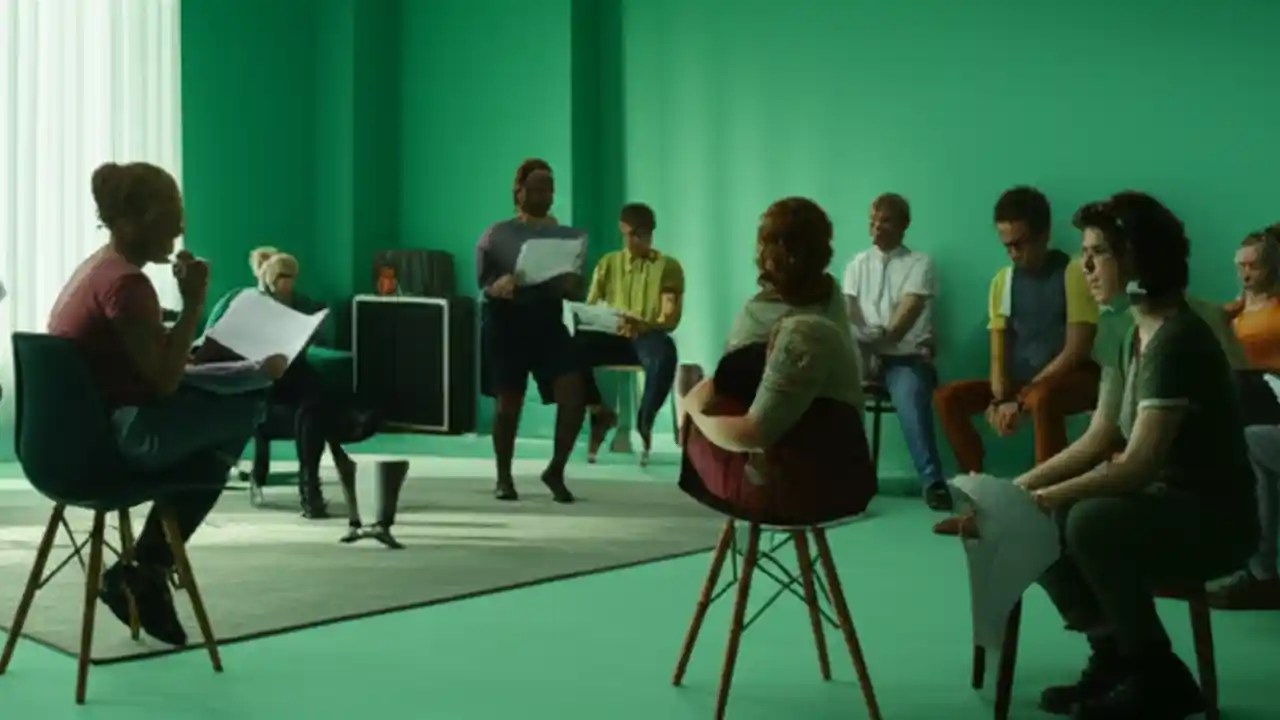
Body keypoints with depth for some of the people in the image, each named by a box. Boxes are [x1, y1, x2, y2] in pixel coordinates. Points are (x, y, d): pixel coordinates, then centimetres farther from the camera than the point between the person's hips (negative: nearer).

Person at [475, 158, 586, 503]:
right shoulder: (497, 234, 2)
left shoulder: (568, 236, 10)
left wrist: (569, 285, -17)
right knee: (508, 403, 2)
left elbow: (576, 289, 7)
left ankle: (555, 471, 6)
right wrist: (499, 286, -25)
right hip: (506, 322, -2)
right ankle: (504, 478, 19)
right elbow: (484, 281, -3)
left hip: (548, 321, 2)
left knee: (574, 396, -12)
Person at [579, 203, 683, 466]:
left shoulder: (668, 266, 5)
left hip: (648, 338, -2)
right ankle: (600, 412, -6)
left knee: (664, 352, -41)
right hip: (613, 337, 3)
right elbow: (589, 306, 9)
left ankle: (645, 421, -17)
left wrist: (642, 326, -29)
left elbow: (671, 320, -6)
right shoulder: (608, 263, 15)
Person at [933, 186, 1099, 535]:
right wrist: (1000, 399, -16)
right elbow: (999, 352, 5)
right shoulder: (1003, 280, 7)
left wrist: (1020, 399, -20)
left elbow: (1077, 350, -16)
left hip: (1074, 379, -6)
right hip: (1021, 383, 6)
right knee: (947, 397, -11)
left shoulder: (1073, 273, -10)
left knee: (1041, 398, -39)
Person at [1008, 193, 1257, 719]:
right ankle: (1113, 656, 10)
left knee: (1091, 522, -33)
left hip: (1212, 519, -9)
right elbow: (1098, 441, 6)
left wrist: (1046, 498, -26)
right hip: (1162, 503, 9)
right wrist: (1021, 488, -5)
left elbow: (1139, 465, -29)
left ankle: (1160, 677, -11)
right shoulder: (1131, 338, 6)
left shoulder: (1179, 340, -23)